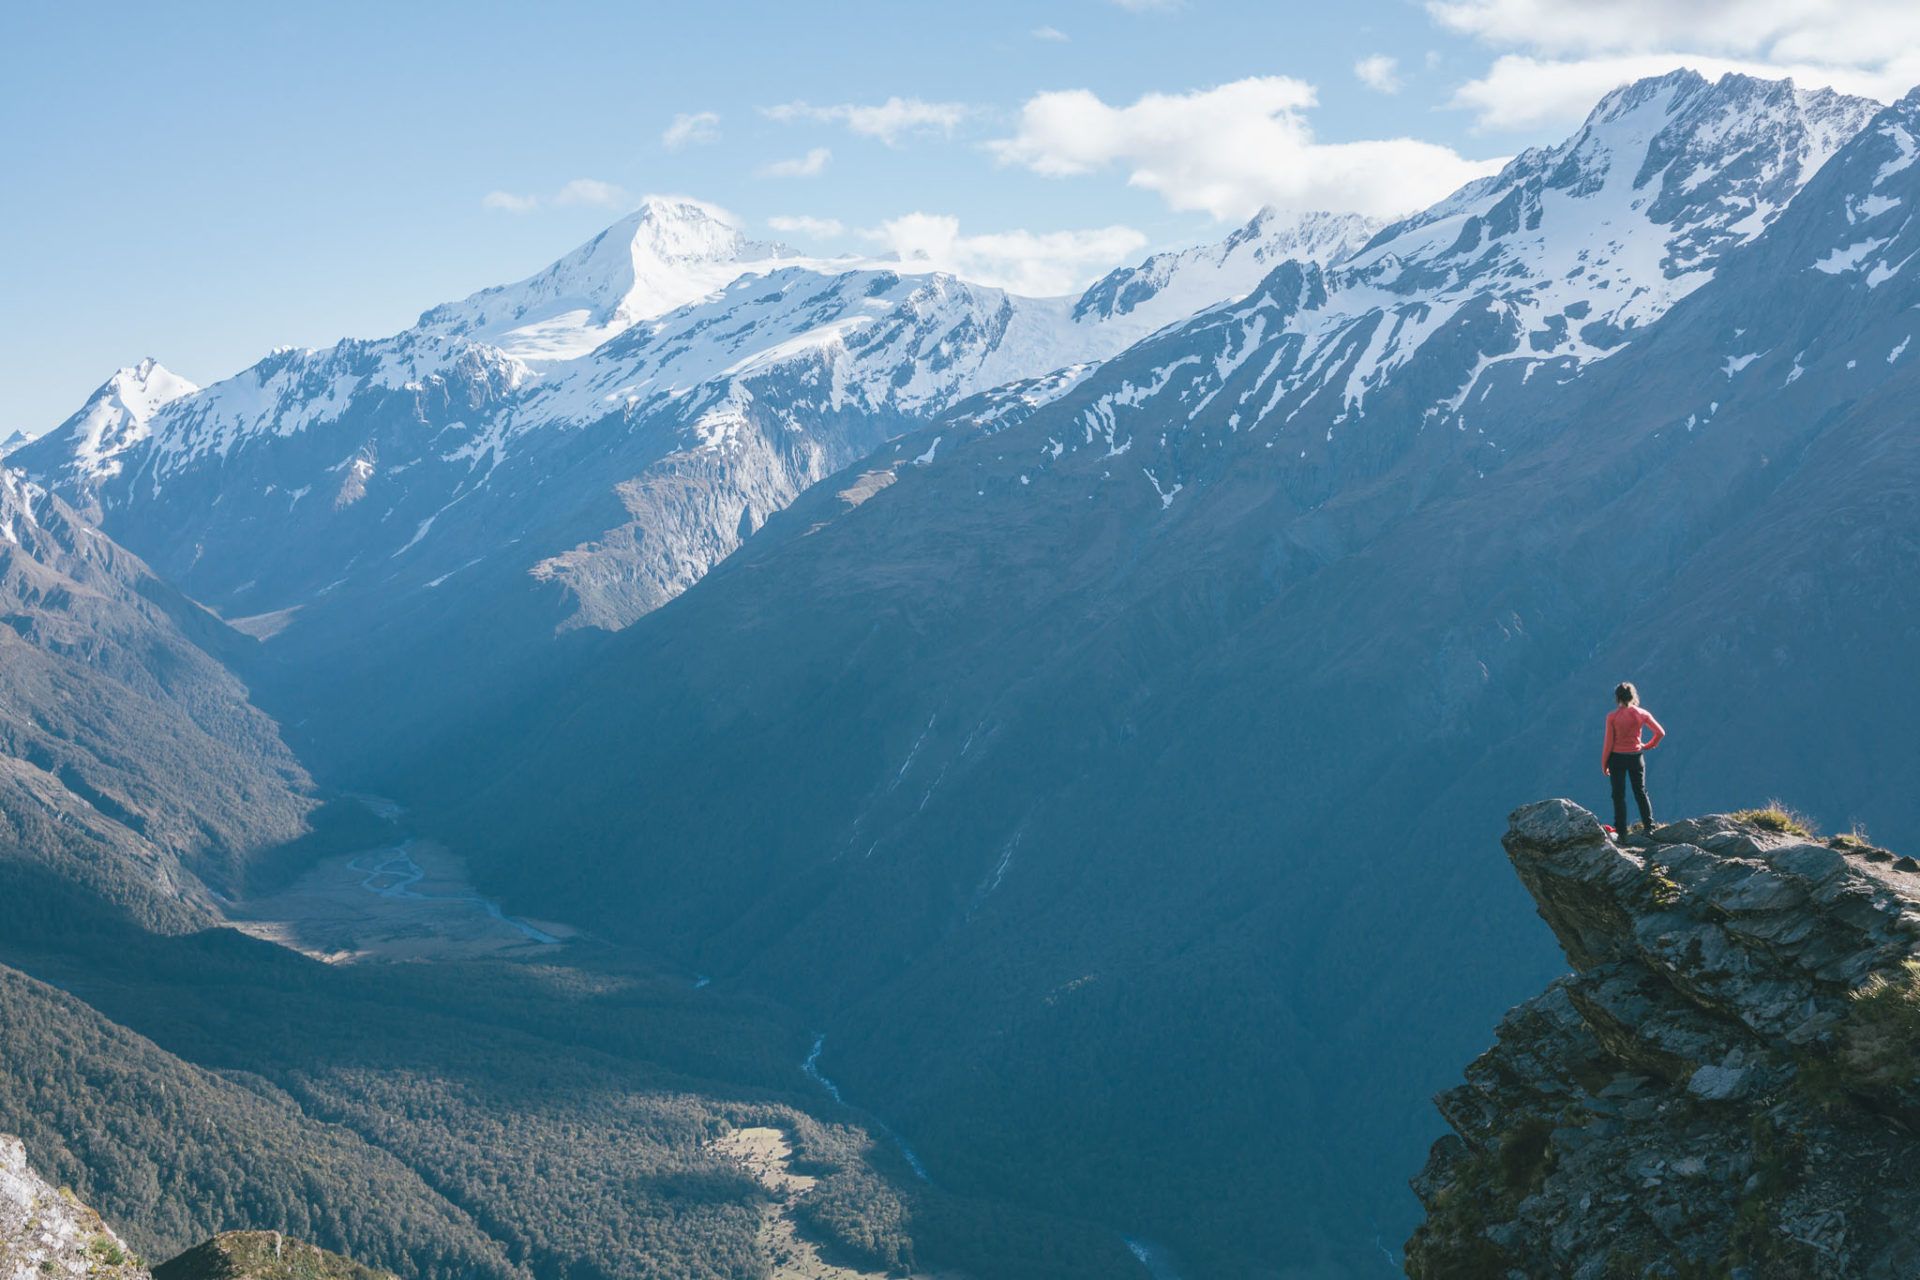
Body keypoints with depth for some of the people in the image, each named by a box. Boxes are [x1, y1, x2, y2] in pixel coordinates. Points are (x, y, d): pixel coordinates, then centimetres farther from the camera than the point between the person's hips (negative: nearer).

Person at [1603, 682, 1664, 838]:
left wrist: (1604, 763, 0)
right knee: (1640, 793, 14)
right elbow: (1660, 732, -4)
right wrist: (1648, 746, 11)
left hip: (1617, 758, -2)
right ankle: (1649, 826, 13)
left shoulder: (1612, 716, -12)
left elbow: (1608, 743, -10)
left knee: (1619, 795, 5)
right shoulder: (1641, 714, -4)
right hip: (1636, 757, 2)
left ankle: (1621, 830, 5)